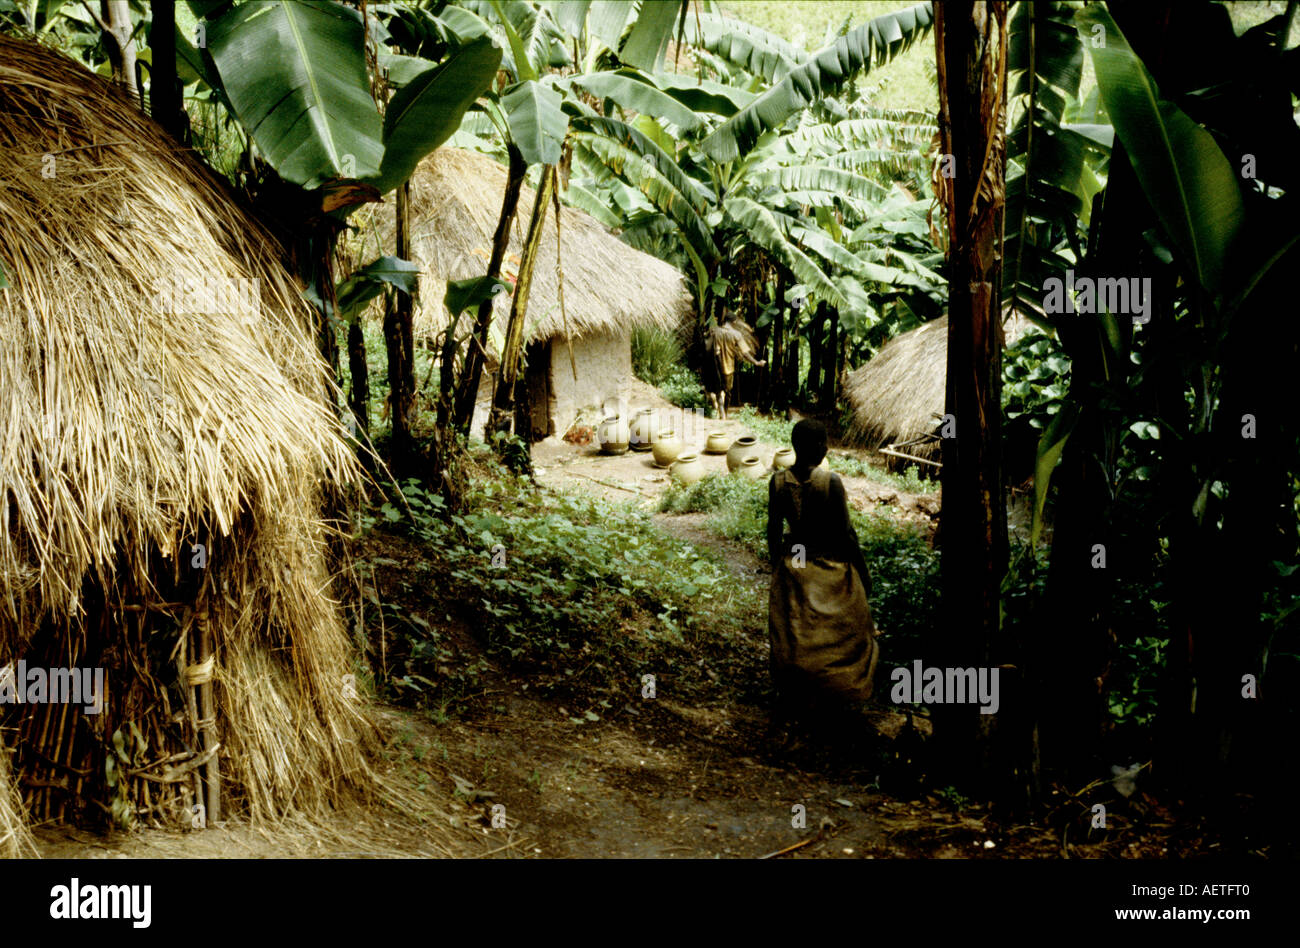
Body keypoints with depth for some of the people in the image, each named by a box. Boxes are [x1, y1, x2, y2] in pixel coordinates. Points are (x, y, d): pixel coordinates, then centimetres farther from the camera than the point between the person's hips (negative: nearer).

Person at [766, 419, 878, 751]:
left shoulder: (778, 482, -8)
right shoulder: (831, 482, -20)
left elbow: (774, 530, 0)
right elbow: (846, 532, -13)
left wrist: (776, 566, 15)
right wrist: (863, 573, -1)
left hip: (793, 565, 3)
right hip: (831, 567, -3)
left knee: (790, 642, 11)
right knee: (841, 637, 18)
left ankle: (789, 718, 11)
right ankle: (839, 706, 33)